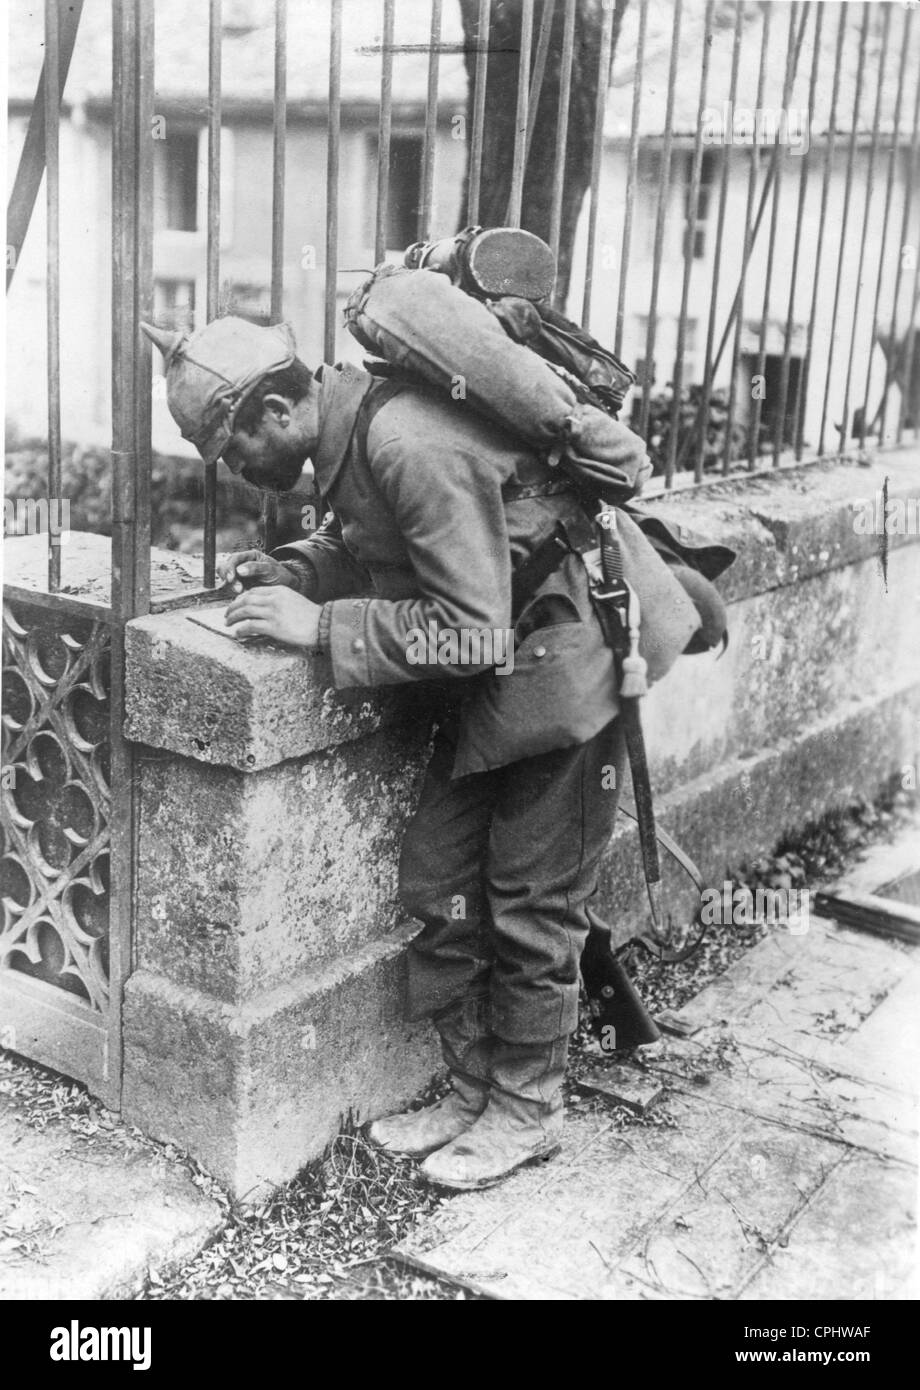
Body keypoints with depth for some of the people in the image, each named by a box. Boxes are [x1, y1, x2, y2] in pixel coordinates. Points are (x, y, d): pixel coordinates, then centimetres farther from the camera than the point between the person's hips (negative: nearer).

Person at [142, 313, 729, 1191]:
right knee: (437, 885, 9)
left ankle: (527, 1113, 22)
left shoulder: (413, 447, -28)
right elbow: (367, 548, 18)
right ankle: (473, 1090, 26)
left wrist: (319, 626, -24)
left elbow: (472, 629, -28)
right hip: (498, 678, 9)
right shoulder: (349, 429, 1)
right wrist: (289, 571, -1)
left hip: (569, 660, -9)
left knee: (530, 908, 3)